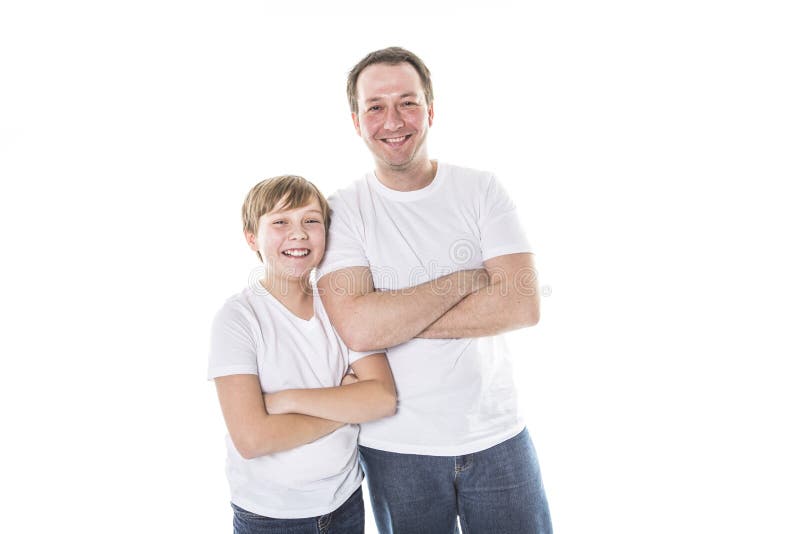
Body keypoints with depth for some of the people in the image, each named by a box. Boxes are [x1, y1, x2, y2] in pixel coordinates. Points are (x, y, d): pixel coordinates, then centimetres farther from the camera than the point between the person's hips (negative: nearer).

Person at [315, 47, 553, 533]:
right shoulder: (343, 211, -6)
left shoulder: (482, 191, -3)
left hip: (497, 435, 1)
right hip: (395, 447, -1)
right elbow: (356, 328, -21)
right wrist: (467, 279, -17)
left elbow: (524, 305, -14)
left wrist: (396, 321, -17)